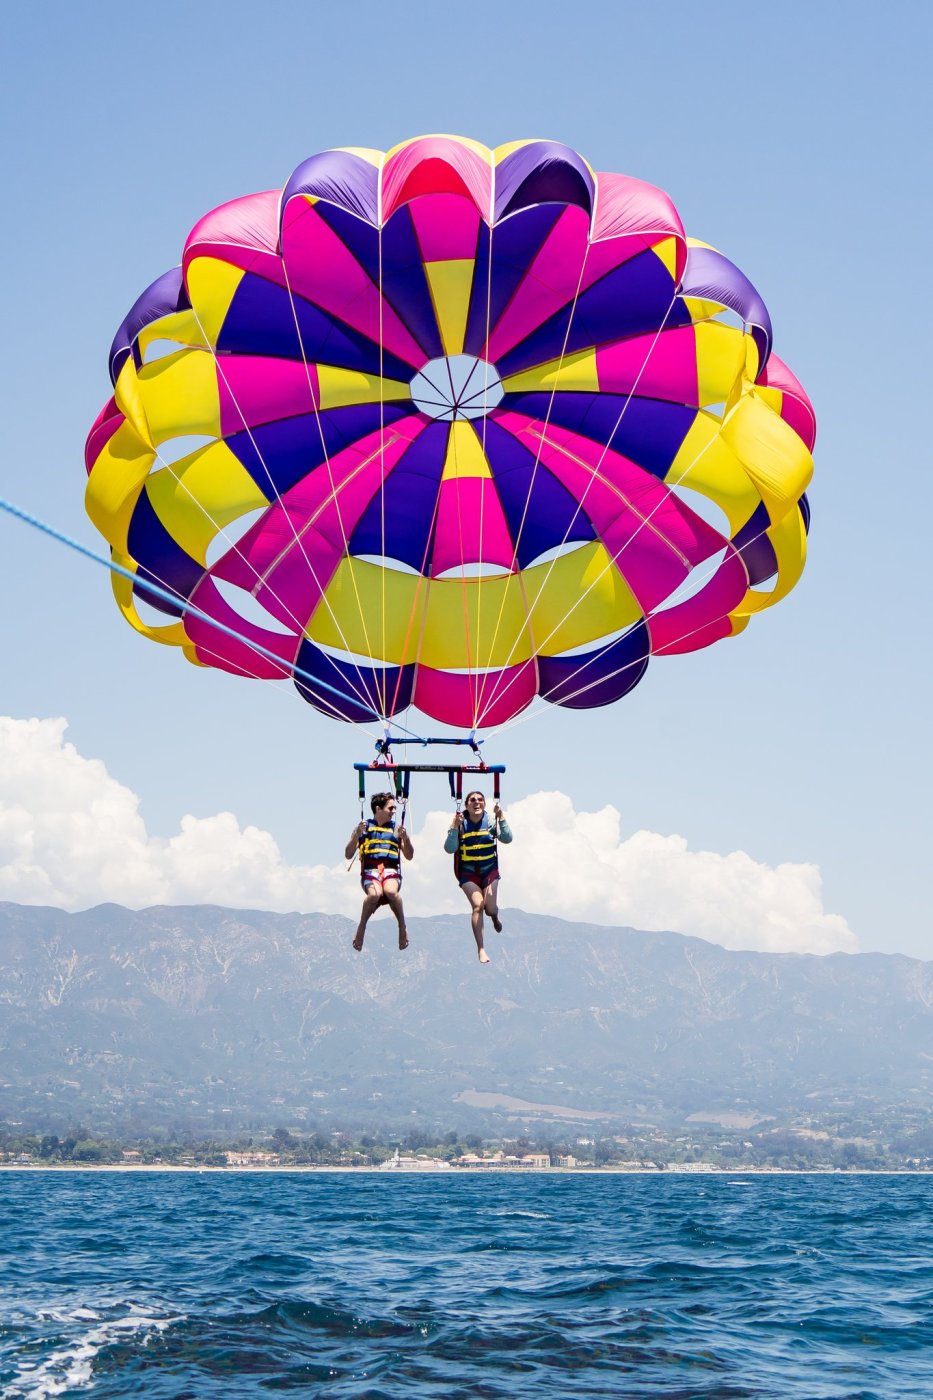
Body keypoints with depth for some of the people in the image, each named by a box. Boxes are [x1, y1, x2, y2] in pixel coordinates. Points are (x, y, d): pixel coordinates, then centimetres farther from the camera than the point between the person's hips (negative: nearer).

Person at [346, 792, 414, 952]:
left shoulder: (396, 828, 18)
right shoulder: (363, 827, 13)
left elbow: (409, 856, 16)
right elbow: (348, 855, 6)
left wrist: (405, 838, -2)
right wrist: (357, 835, -9)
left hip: (392, 871, 1)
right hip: (370, 871, -1)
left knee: (391, 891, -37)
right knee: (375, 893, -36)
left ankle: (402, 926, -18)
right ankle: (361, 928, -14)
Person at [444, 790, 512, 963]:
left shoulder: (490, 821, -4)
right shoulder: (461, 823, -8)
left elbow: (507, 839, -17)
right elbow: (449, 849, -15)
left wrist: (501, 818, -26)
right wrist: (454, 827, -26)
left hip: (489, 870, 1)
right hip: (468, 872, -1)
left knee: (490, 908, -10)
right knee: (477, 905, -19)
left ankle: (495, 918, 33)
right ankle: (481, 949, -15)